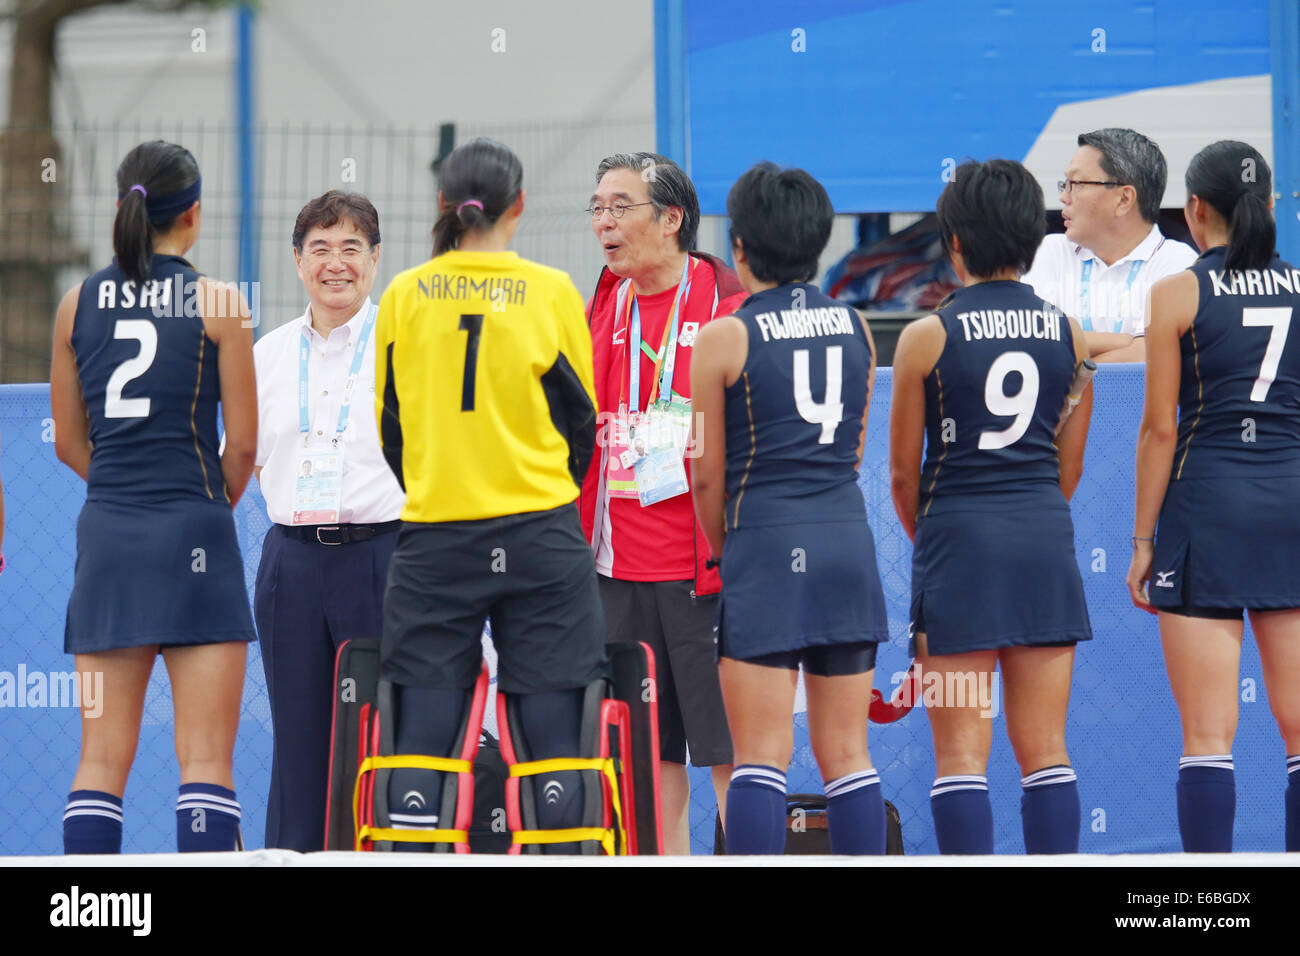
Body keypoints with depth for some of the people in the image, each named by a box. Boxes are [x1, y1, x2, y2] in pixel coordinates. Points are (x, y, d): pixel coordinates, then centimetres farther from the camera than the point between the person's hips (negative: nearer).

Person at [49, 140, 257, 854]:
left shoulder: (77, 305, 6)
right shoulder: (217, 304, -4)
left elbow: (68, 442, 11)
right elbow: (243, 443, -3)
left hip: (106, 531, 4)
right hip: (193, 538, -4)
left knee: (101, 760, 5)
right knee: (205, 760, -3)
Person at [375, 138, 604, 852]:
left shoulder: (404, 296, 2)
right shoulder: (552, 293, -2)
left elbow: (387, 422, 9)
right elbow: (584, 421, 5)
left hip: (433, 541, 1)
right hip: (540, 539, -1)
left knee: (422, 739, 1)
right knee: (553, 735, 2)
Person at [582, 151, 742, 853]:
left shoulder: (729, 305, -4)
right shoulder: (599, 311, 14)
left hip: (705, 563, -6)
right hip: (619, 564, 6)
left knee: (730, 748, -4)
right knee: (650, 751, 7)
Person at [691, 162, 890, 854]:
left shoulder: (725, 338, -4)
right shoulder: (855, 329, 10)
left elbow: (708, 475, 1)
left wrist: (722, 550, 17)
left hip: (767, 545, -4)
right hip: (849, 538, 5)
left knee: (760, 754, -4)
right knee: (845, 751, 7)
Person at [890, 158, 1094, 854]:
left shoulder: (929, 335, -5)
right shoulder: (1067, 333, 5)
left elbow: (903, 473, 2)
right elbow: (1069, 466, 12)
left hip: (961, 539, -4)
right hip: (1046, 539, 4)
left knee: (960, 755, -1)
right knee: (1044, 752, 7)